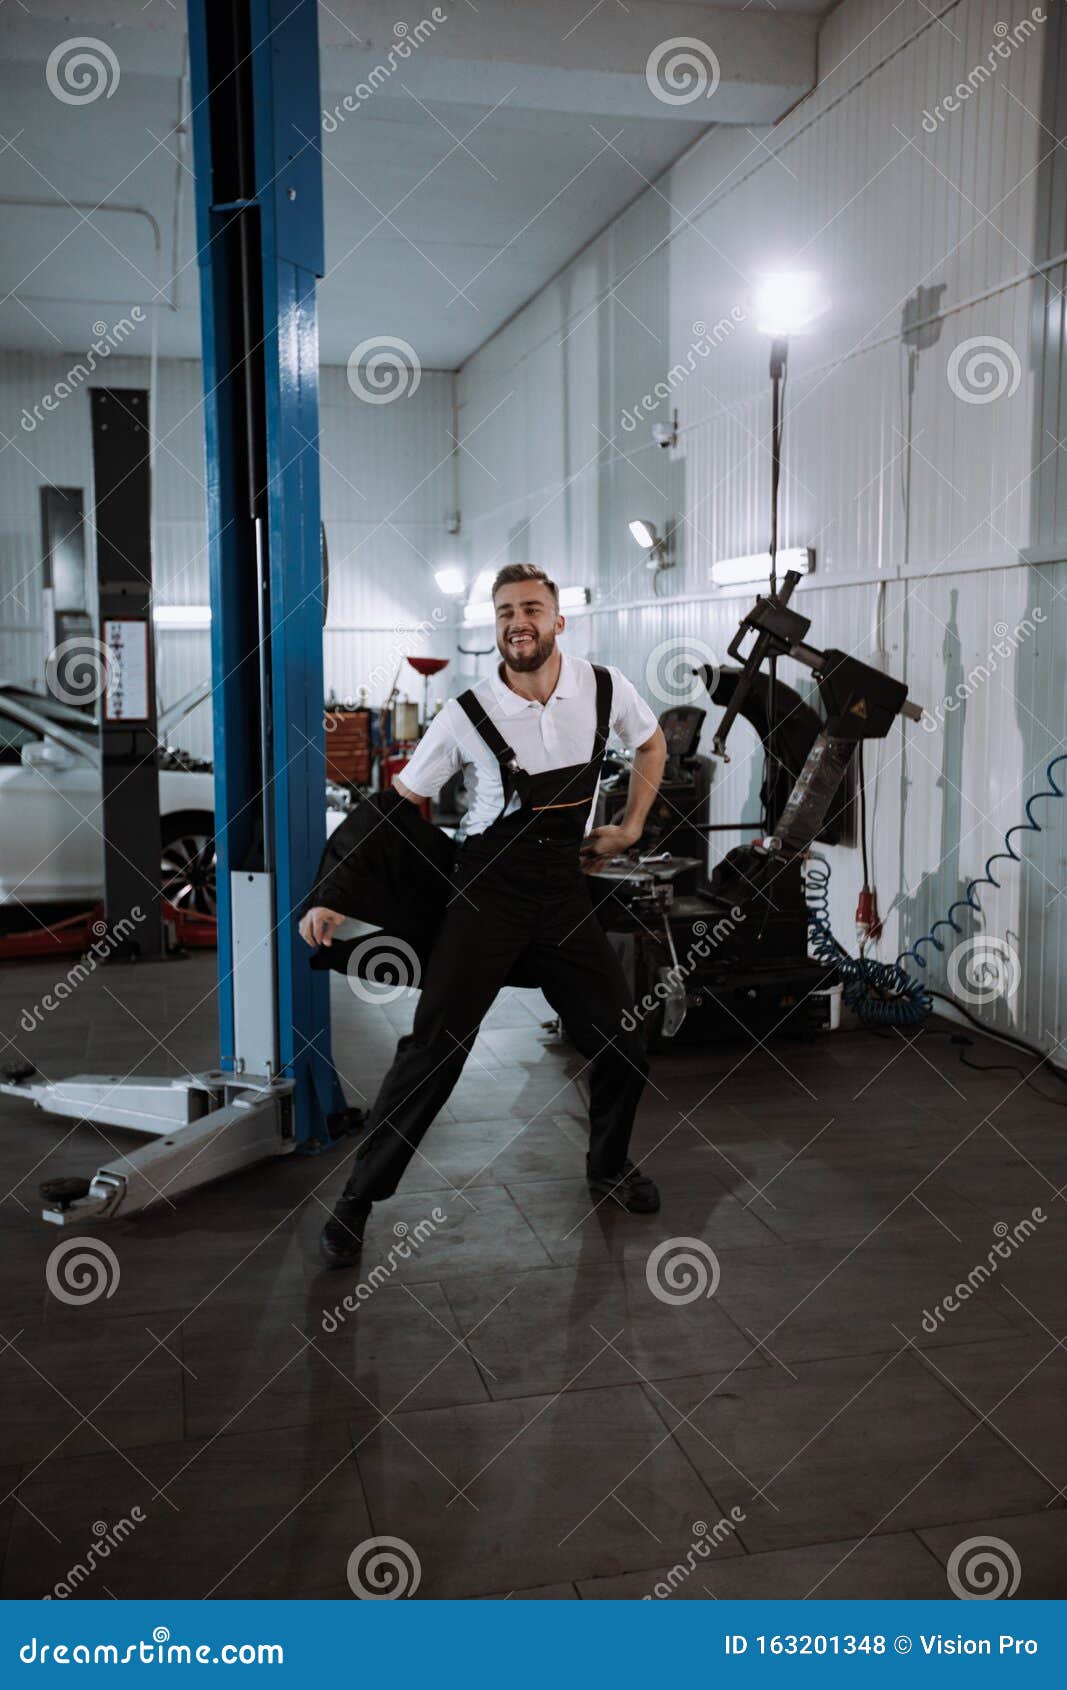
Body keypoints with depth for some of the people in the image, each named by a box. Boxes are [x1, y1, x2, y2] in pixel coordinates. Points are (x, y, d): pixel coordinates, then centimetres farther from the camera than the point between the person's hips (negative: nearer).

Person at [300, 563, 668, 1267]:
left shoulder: (605, 688, 0)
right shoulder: (468, 714, -7)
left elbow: (652, 742, 23)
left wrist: (629, 827, 13)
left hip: (566, 892, 3)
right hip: (487, 892, -3)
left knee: (624, 1044, 5)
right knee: (433, 1050, -10)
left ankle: (610, 1168, 34)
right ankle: (356, 1201, 4)